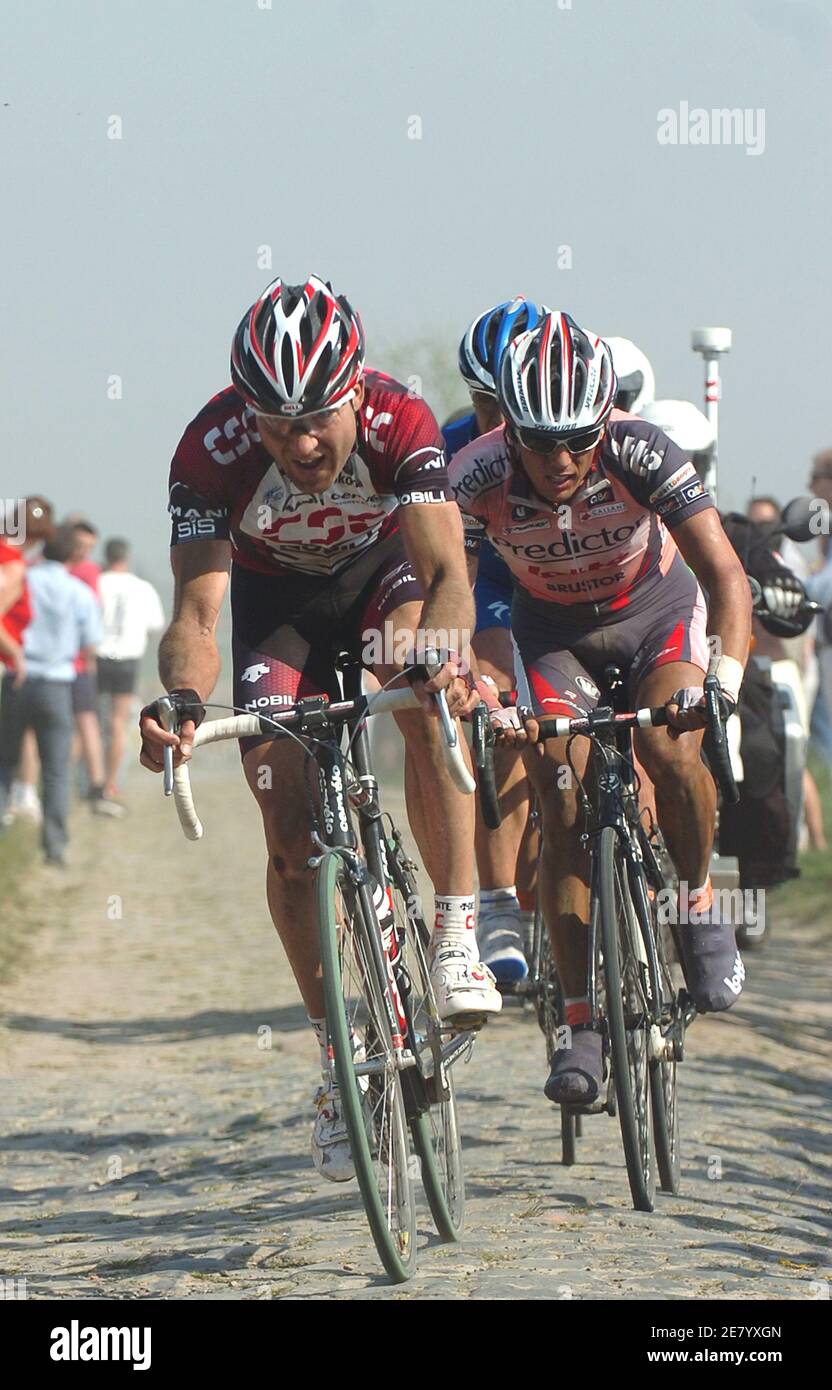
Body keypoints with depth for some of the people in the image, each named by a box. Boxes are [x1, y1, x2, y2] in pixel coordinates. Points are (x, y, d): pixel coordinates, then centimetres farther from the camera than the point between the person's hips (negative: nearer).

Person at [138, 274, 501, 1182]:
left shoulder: (401, 425, -35)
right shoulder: (211, 451, -33)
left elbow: (447, 574, -42)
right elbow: (196, 610, -38)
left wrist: (436, 657, -63)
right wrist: (183, 700, -59)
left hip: (384, 565, -1)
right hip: (277, 593, 1)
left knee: (423, 695, -34)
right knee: (290, 828, -9)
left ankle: (456, 933, -25)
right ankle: (339, 1060, 2)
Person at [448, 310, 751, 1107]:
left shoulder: (641, 455, -34)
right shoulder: (477, 479, -31)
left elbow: (726, 577, -37)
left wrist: (725, 676, -54)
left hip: (656, 609, -1)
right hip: (552, 626, 1)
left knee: (670, 753, -28)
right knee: (563, 808, -13)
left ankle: (698, 904, 1)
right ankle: (583, 1025, -7)